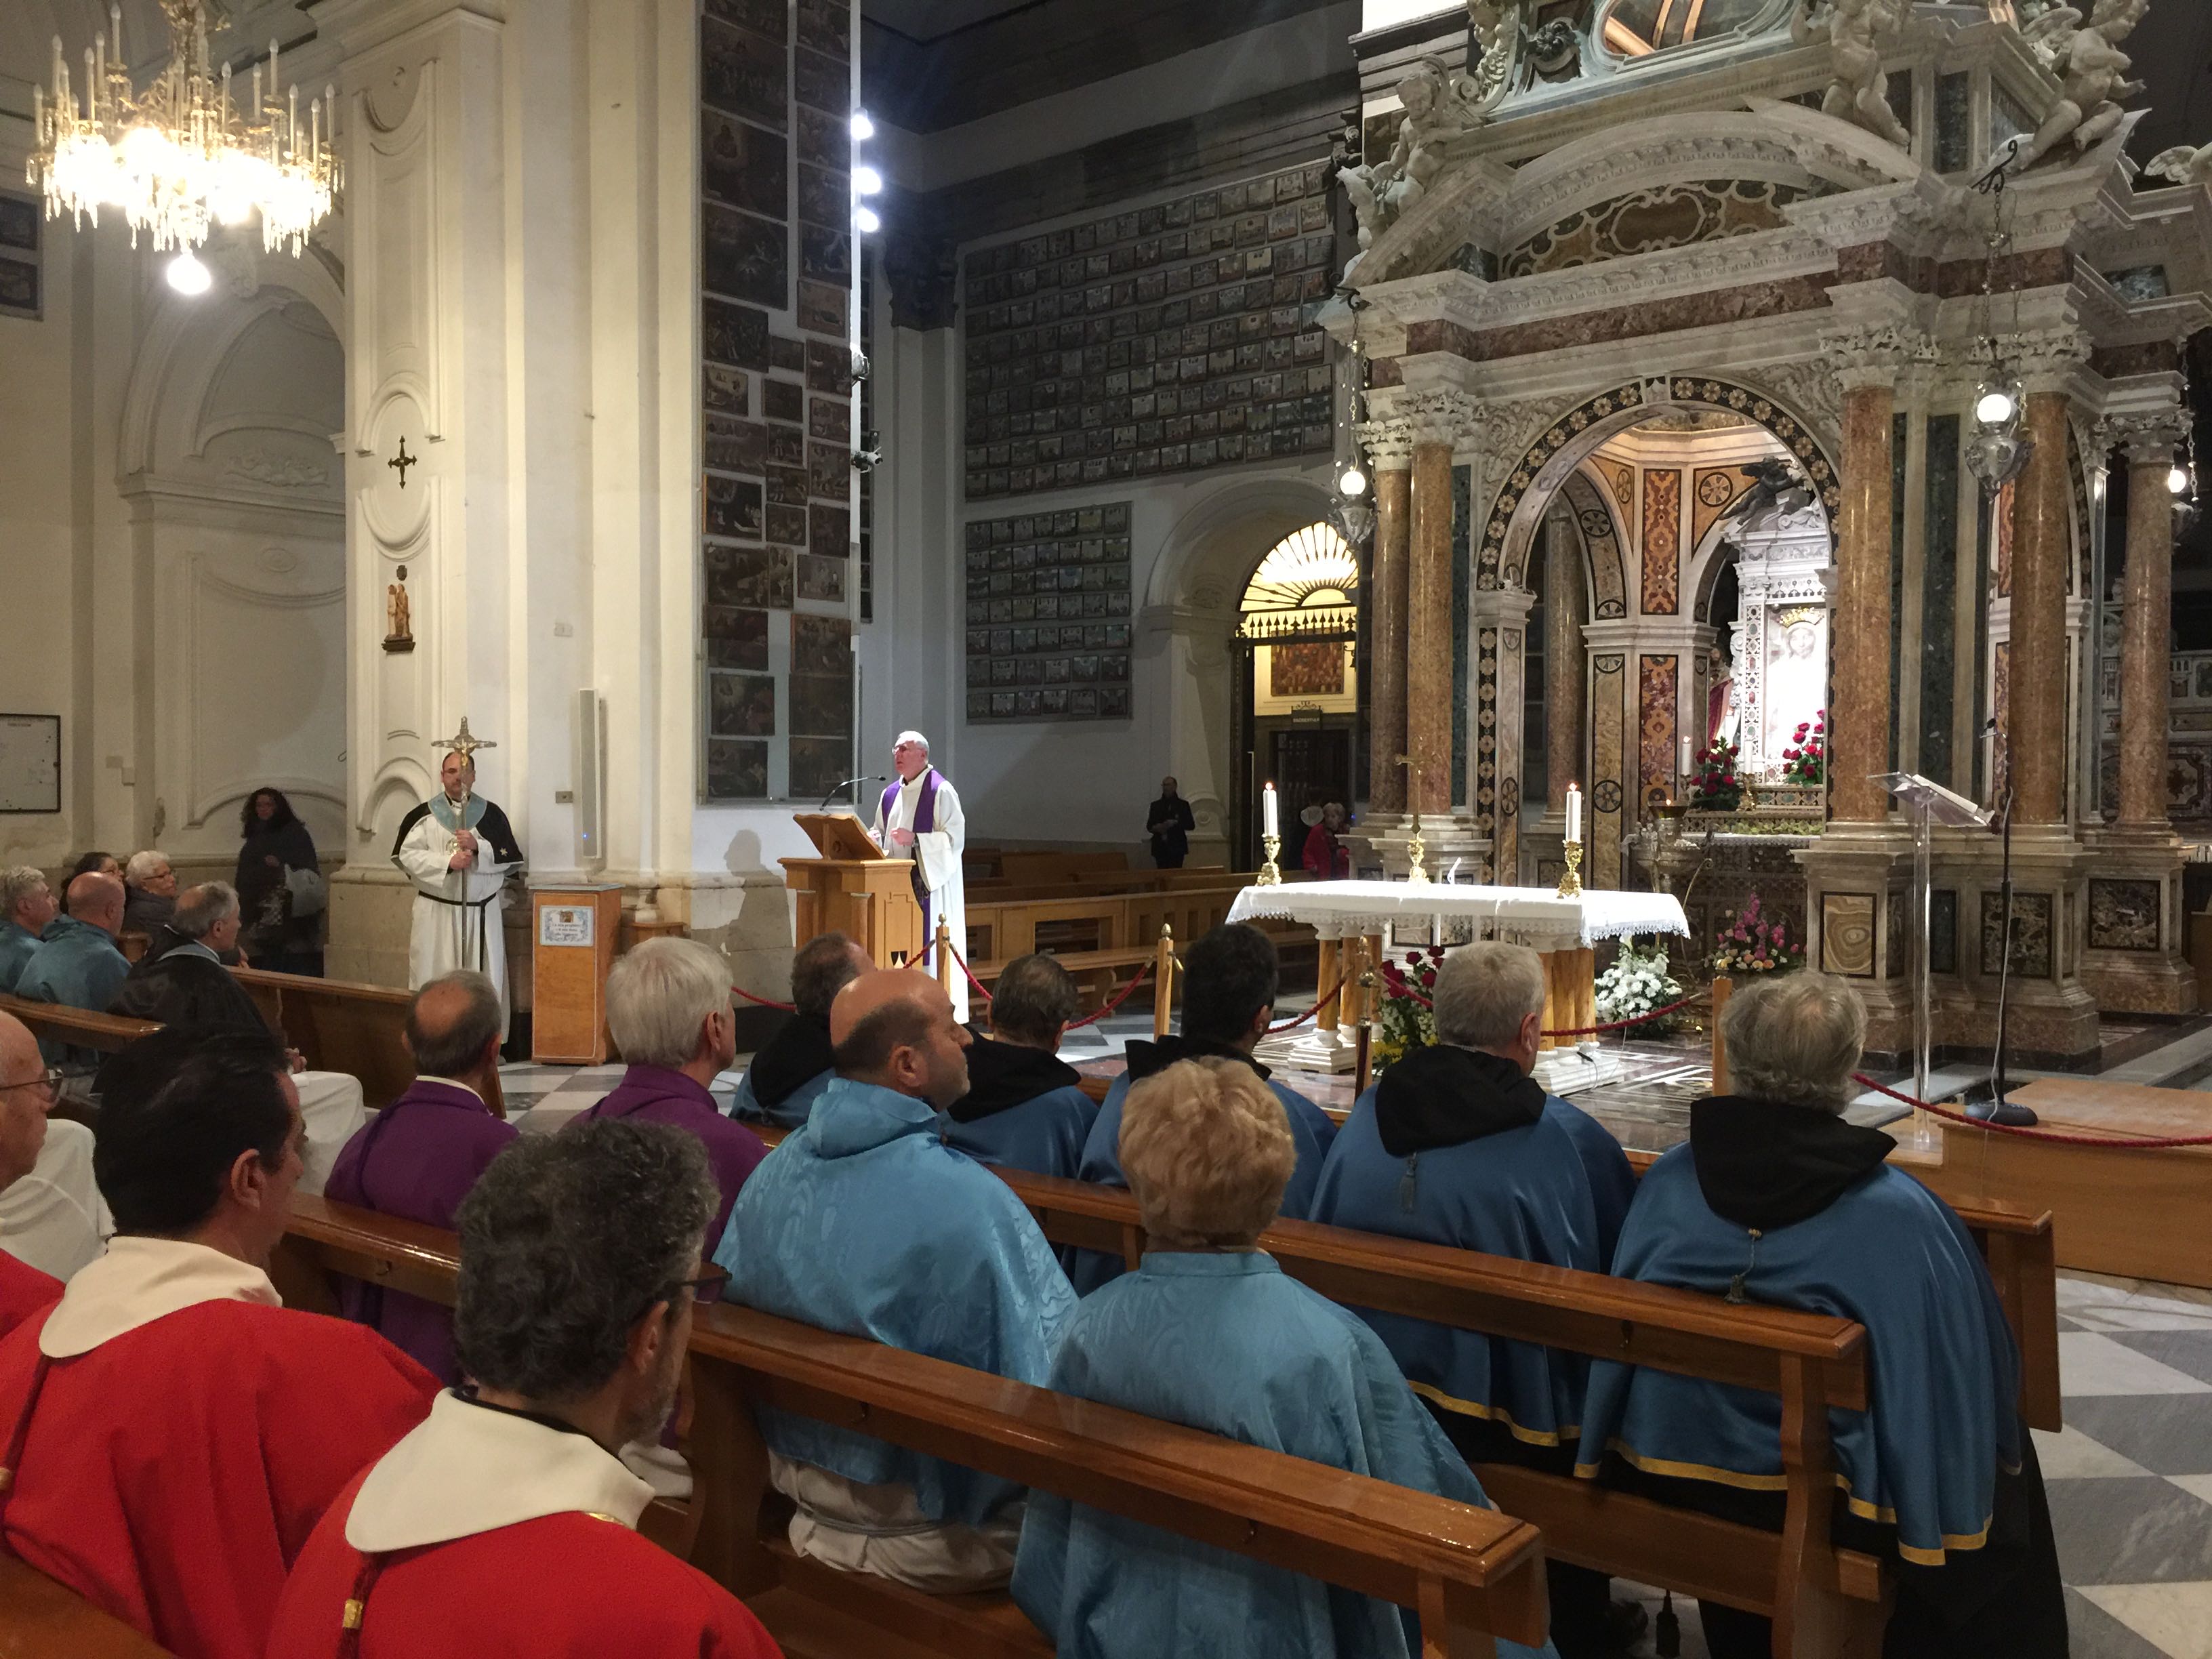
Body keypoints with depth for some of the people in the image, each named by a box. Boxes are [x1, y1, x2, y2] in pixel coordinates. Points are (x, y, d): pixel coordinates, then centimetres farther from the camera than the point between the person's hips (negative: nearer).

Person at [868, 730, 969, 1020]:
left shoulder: (941, 791, -7)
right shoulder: (890, 794, 15)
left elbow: (955, 838, -13)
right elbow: (880, 833, 23)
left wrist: (915, 839, -22)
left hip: (929, 882, -7)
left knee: (928, 943, -8)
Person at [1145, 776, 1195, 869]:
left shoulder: (1183, 805, 7)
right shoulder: (1155, 805, 13)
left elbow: (1191, 825, 3)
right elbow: (1149, 826, 13)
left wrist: (1175, 823, -11)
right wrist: (1156, 828, -9)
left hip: (1176, 847, -2)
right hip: (1160, 848, 2)